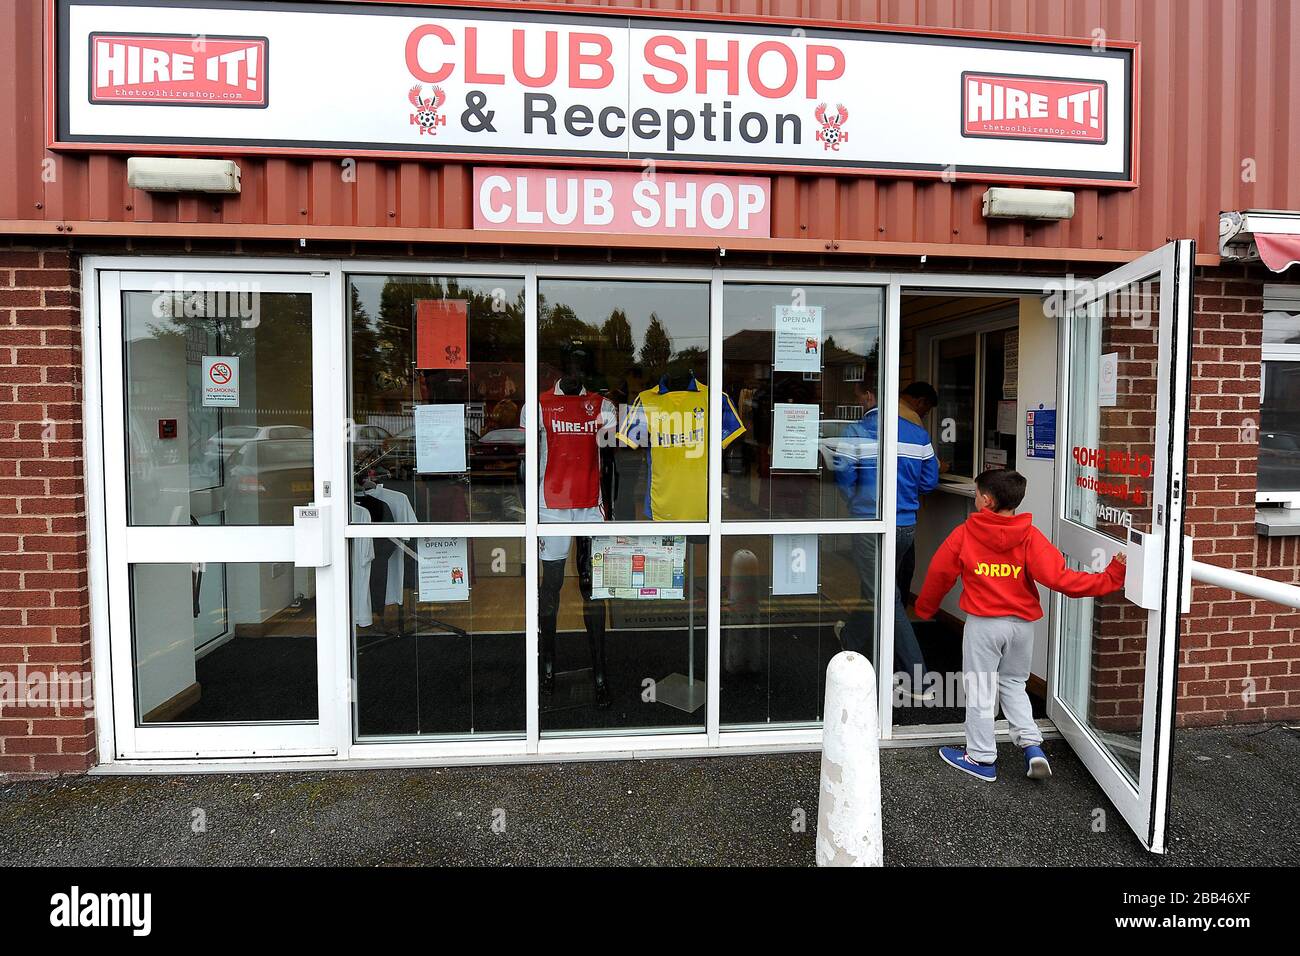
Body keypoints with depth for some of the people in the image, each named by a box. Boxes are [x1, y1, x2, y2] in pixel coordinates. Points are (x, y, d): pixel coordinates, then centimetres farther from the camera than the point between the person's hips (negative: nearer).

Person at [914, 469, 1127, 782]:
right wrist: (1110, 577, -7)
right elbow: (1059, 578, -14)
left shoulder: (964, 534, -10)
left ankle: (981, 758, 17)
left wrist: (925, 608, 17)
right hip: (1022, 623, 3)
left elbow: (939, 574, 0)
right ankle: (1032, 746, 12)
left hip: (982, 624, -3)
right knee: (1013, 684, 22)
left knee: (980, 689, 9)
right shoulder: (1030, 536, -6)